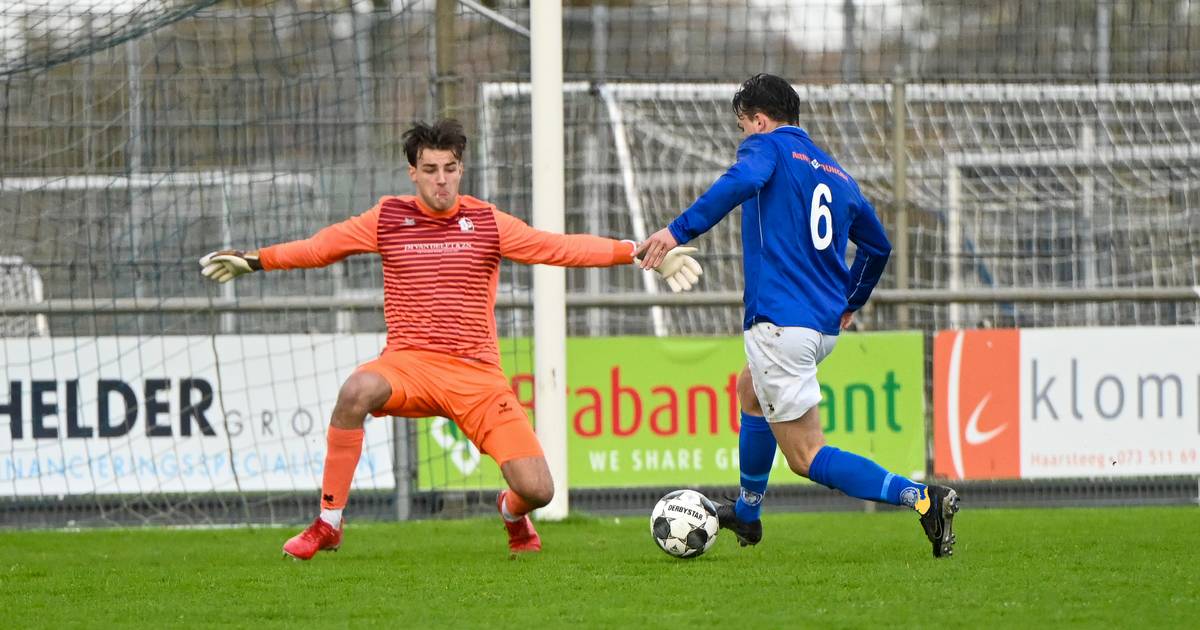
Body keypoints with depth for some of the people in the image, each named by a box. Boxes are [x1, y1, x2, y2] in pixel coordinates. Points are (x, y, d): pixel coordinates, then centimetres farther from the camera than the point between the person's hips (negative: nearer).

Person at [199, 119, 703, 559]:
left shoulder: (487, 222, 5)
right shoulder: (389, 218, 6)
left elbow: (560, 248, 1)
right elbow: (320, 247, 13)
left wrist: (639, 253, -7)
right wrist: (254, 261, 4)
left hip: (477, 374, 0)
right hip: (409, 363, 0)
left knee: (537, 490, -12)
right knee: (357, 391, -37)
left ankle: (512, 511, 30)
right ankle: (327, 525, -23)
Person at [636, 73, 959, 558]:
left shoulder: (768, 146, -1)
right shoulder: (835, 173, 19)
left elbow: (742, 180, -26)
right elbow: (877, 245, 28)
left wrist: (678, 231, -31)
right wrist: (850, 303, 43)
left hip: (781, 321, -8)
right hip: (826, 325, 8)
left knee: (807, 458, -6)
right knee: (750, 388, 35)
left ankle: (921, 499, -23)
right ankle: (747, 513, 43)